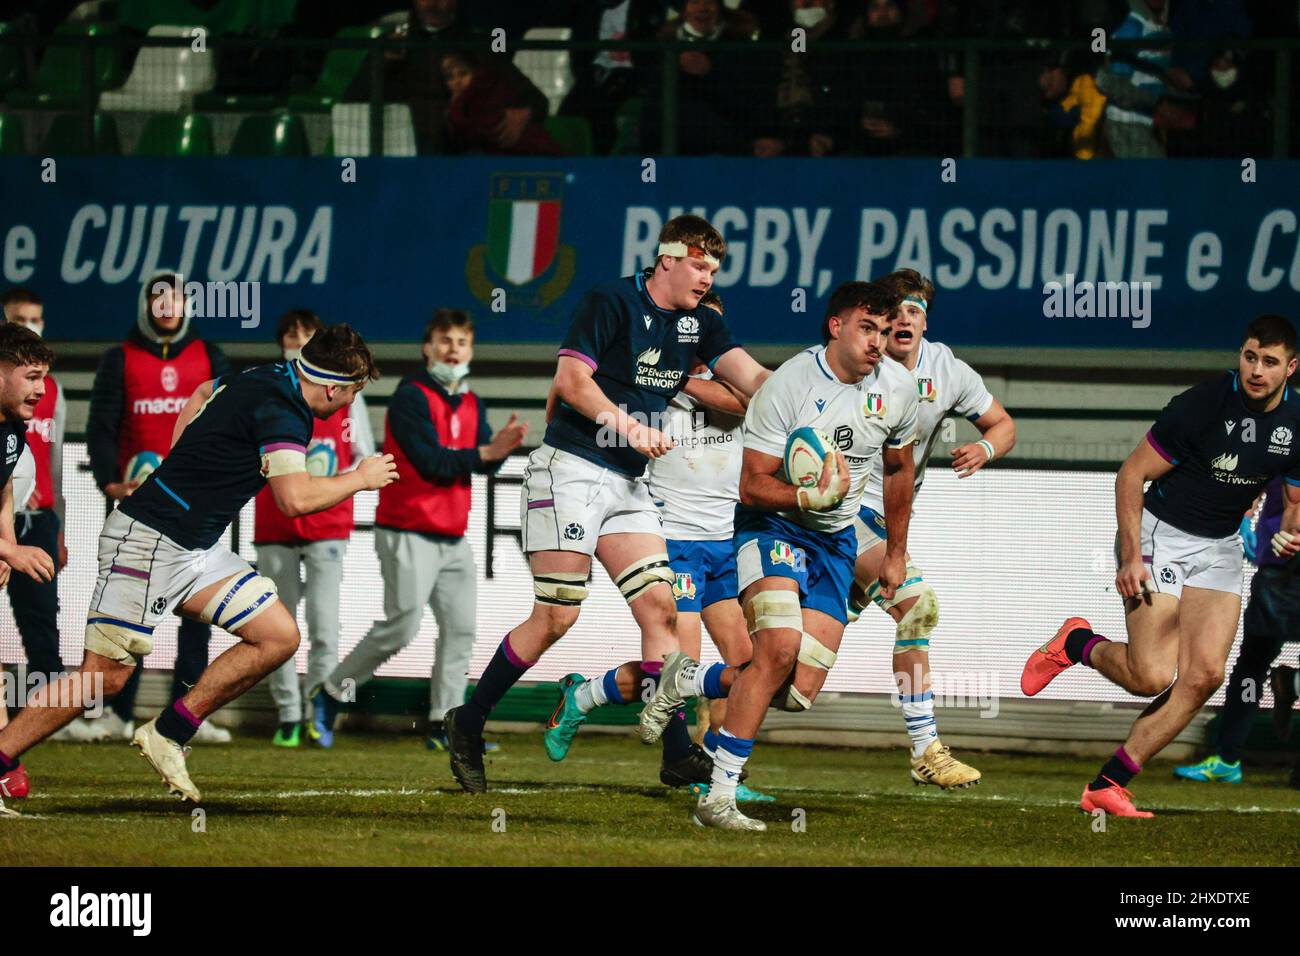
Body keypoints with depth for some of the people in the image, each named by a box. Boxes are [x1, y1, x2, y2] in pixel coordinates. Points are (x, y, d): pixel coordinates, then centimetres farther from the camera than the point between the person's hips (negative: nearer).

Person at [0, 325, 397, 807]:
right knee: (104, 675, -9)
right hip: (147, 543, -10)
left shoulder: (265, 379, 10)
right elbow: (295, 498, -29)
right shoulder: (282, 411, -18)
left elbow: (201, 395, 30)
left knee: (280, 637, 1)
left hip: (194, 550, 10)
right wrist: (360, 479, -13)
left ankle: (167, 733, 5)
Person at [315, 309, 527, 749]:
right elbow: (431, 461, -17)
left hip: (453, 538, 8)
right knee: (401, 626, -11)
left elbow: (485, 463, 3)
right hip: (409, 534, -8)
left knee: (461, 629, 1)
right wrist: (481, 454, -16)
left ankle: (443, 726, 3)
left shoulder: (471, 405, 15)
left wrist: (499, 447, -18)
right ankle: (331, 693, 5)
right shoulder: (411, 396, -9)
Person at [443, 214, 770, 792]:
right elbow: (571, 378, -15)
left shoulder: (698, 325, 11)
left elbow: (751, 379, 4)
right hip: (570, 468, -7)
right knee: (557, 615, -10)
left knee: (659, 604, -4)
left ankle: (677, 749, -5)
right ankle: (468, 724, 4)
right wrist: (629, 428, -20)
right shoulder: (612, 303, -9)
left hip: (626, 483, 7)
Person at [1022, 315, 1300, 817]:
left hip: (1220, 547, 5)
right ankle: (1076, 643, 17)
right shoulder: (1202, 404, -21)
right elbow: (1131, 474, -13)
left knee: (1205, 675, -9)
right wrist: (1130, 557, -19)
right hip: (1160, 535, -5)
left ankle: (1107, 785, -1)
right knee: (1152, 677, -16)